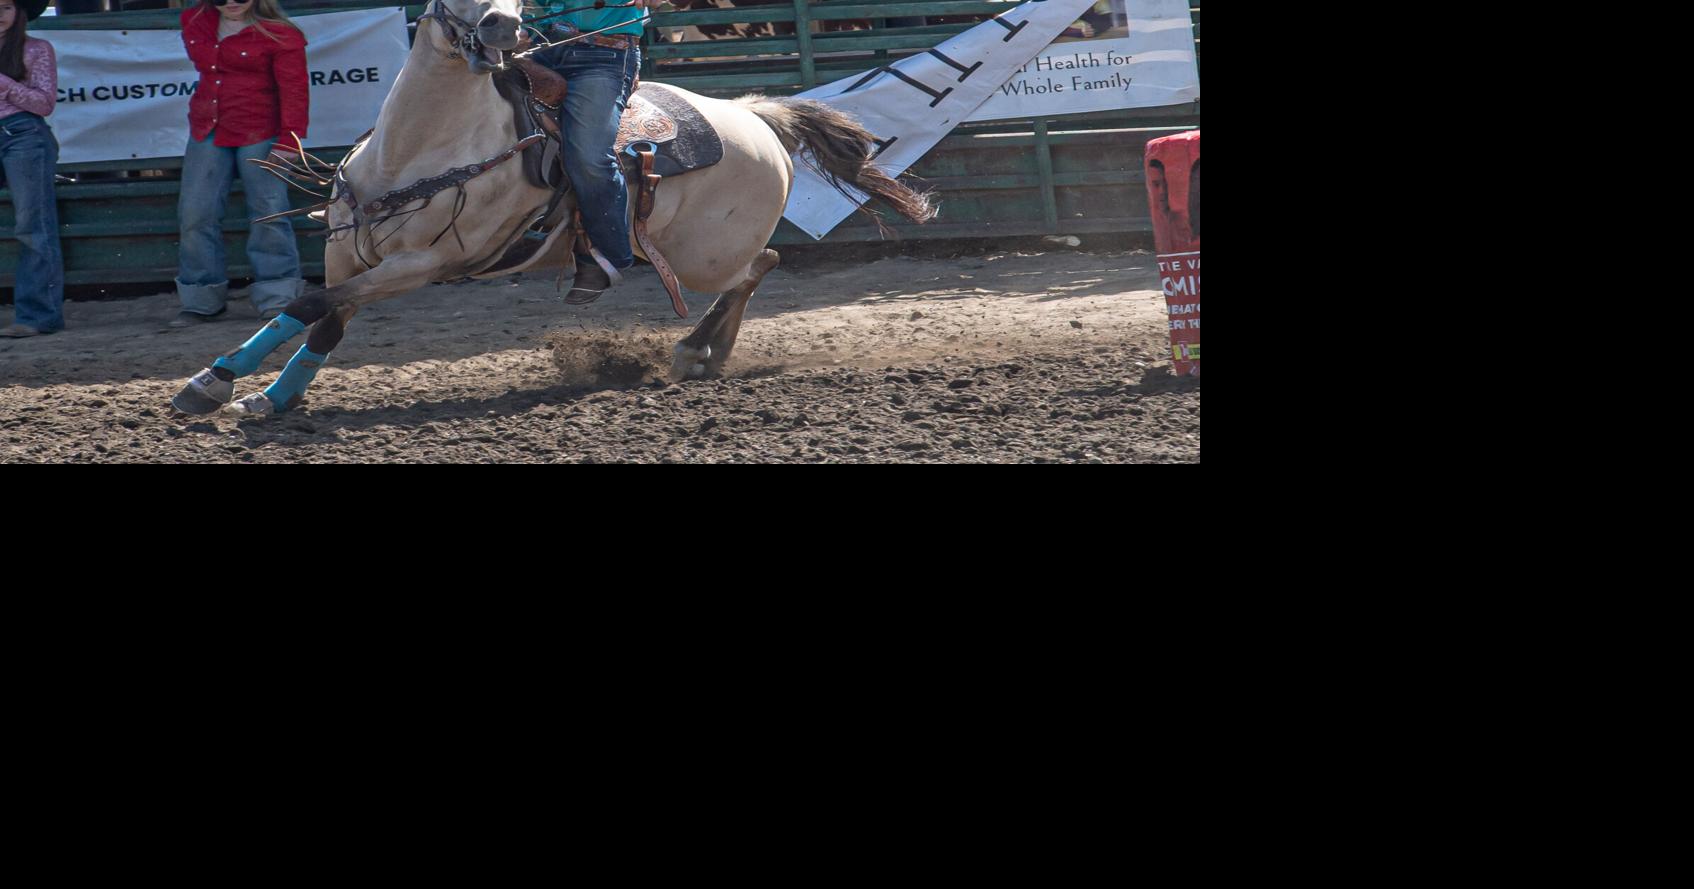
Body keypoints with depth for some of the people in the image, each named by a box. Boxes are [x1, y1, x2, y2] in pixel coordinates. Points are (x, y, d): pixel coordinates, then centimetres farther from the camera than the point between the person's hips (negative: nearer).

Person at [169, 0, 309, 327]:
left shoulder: (278, 33, -10)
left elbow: (294, 89, -11)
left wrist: (289, 141, -16)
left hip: (258, 135, -5)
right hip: (206, 134, 5)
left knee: (267, 213, -4)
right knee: (195, 214, 3)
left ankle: (277, 297, 4)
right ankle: (201, 301, 12)